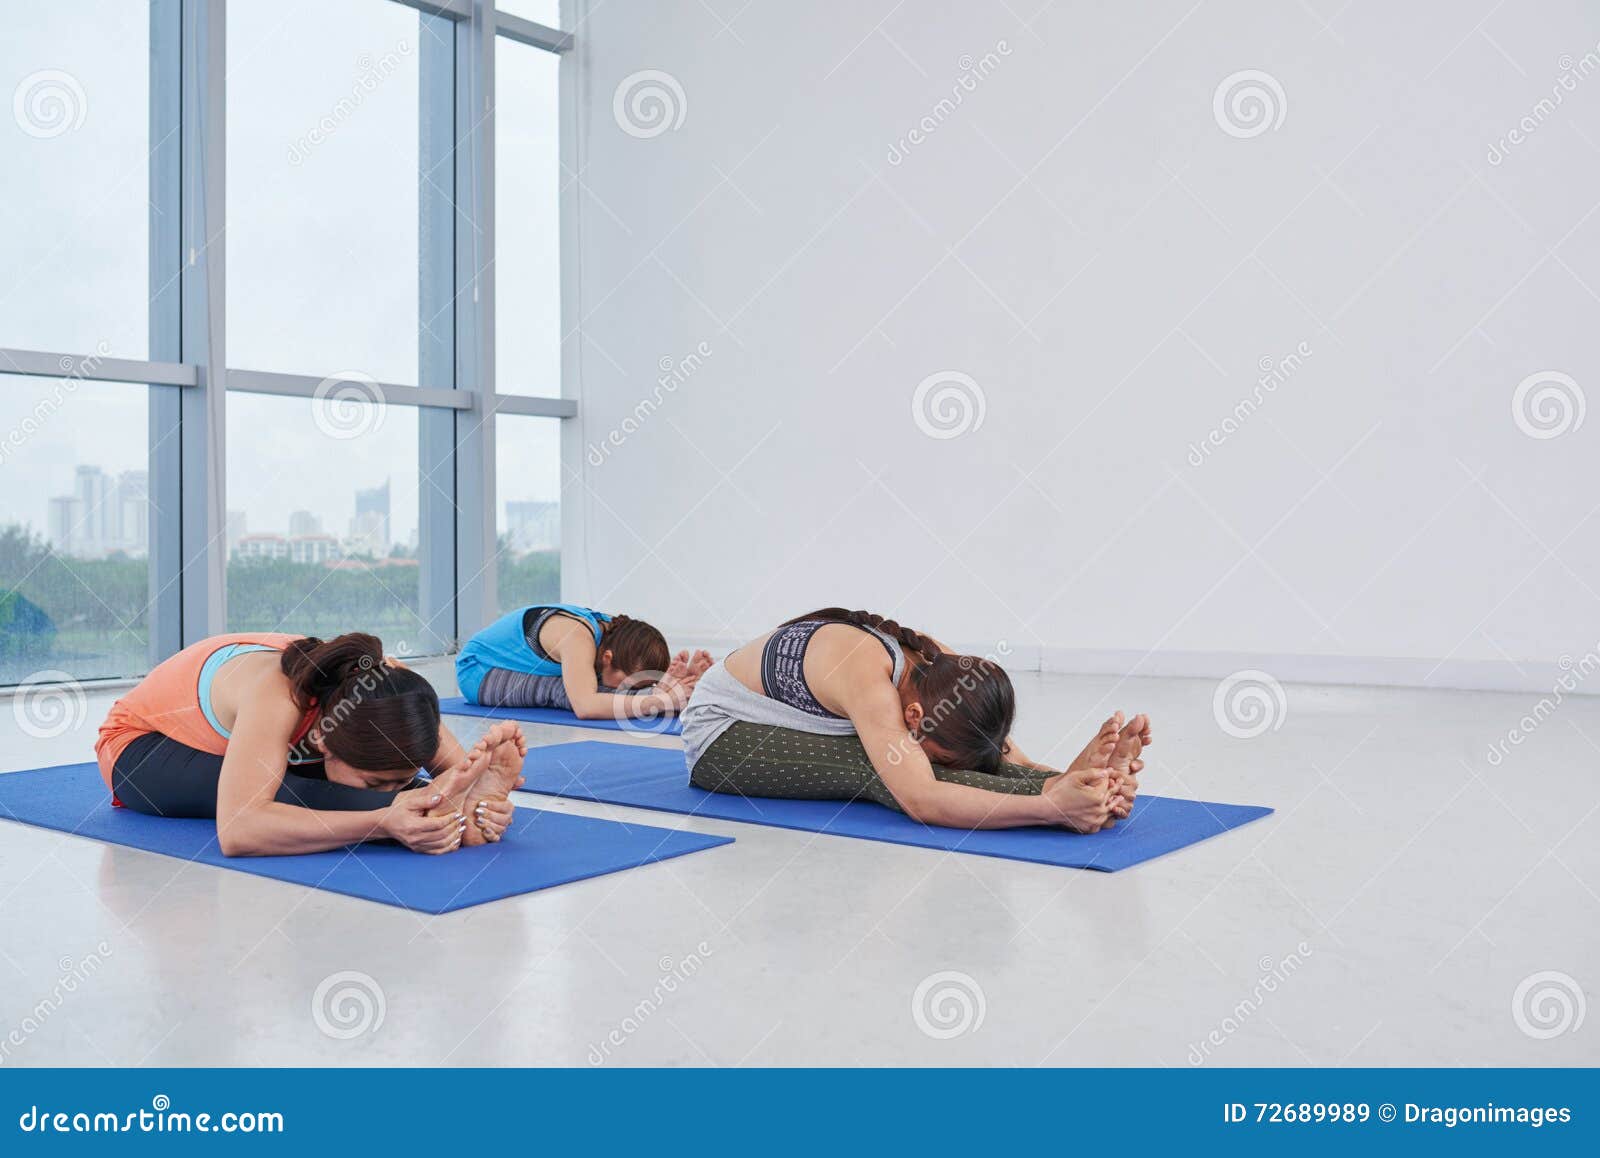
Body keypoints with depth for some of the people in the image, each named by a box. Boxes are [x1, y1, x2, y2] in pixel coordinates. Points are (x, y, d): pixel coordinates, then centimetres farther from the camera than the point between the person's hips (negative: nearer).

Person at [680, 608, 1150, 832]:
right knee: (870, 769, -35)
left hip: (799, 724, 7)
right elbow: (920, 799, -50)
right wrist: (1052, 807, -59)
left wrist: (1068, 778, -39)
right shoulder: (867, 673, -40)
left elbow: (1004, 753, -18)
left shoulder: (942, 668, -17)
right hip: (720, 732, -7)